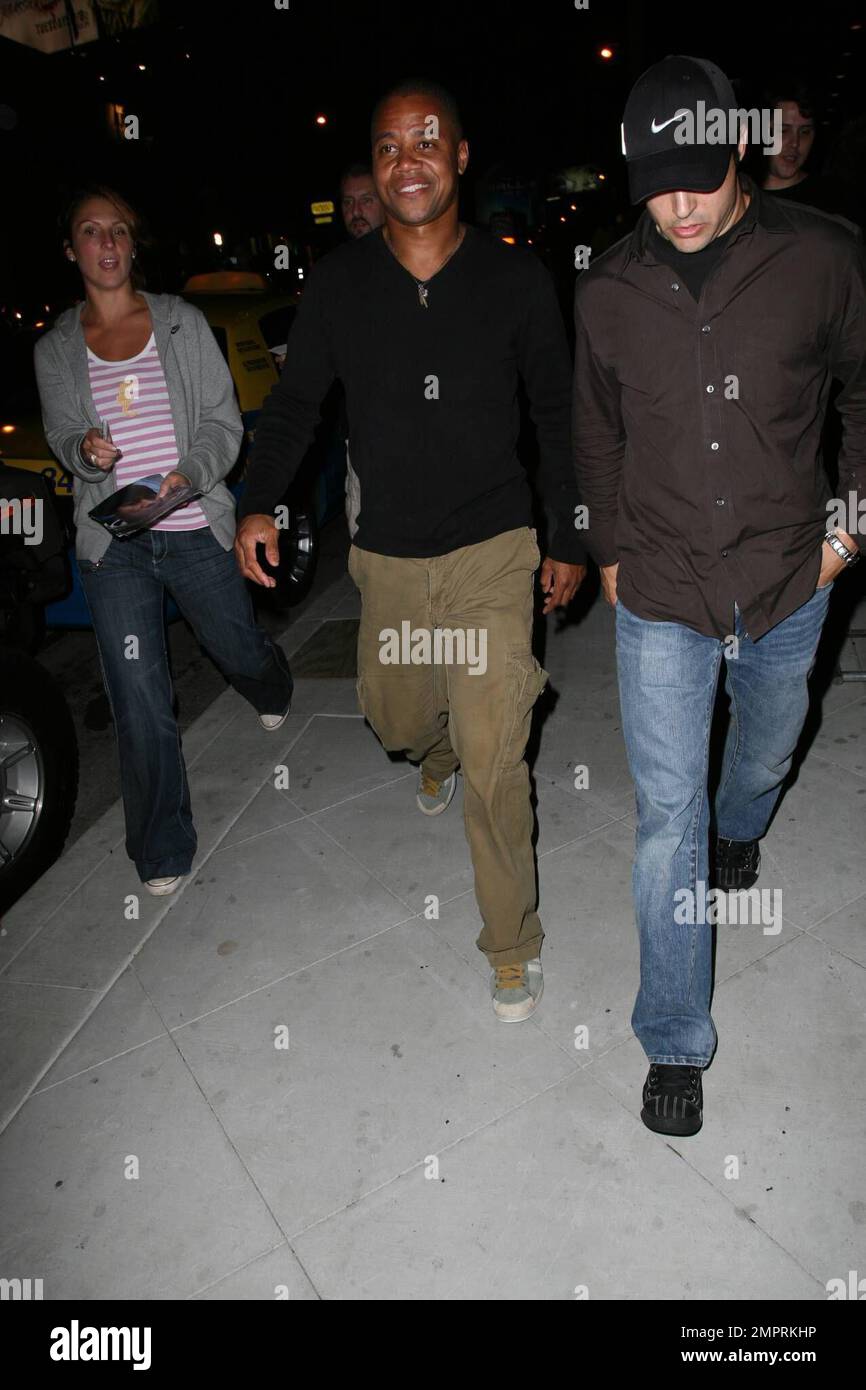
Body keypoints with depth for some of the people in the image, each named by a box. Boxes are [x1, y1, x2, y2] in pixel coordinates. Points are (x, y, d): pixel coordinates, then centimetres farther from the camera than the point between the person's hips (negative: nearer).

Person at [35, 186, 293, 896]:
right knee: (139, 702, -1)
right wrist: (86, 451, -14)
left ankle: (273, 693, 57)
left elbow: (224, 422, 2)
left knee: (241, 649, 16)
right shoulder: (56, 349, 8)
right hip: (113, 543, 1)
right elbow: (64, 436, 11)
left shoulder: (183, 323, 4)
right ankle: (163, 852, 13)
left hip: (196, 530, 0)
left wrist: (189, 474, -17)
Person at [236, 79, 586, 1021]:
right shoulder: (339, 282, -2)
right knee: (395, 717, 20)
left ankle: (512, 944, 16)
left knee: (493, 765, -5)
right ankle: (438, 753, 60)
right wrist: (258, 504, -11)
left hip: (494, 552, -3)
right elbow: (293, 404, 5)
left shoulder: (515, 279, -5)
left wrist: (569, 539, 5)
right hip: (388, 556, 3)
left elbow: (557, 414, 4)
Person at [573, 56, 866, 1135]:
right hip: (660, 598, 0)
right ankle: (675, 1041, 16)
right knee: (668, 819, 0)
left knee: (766, 749, 24)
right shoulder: (608, 291, -1)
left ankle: (739, 828, 62)